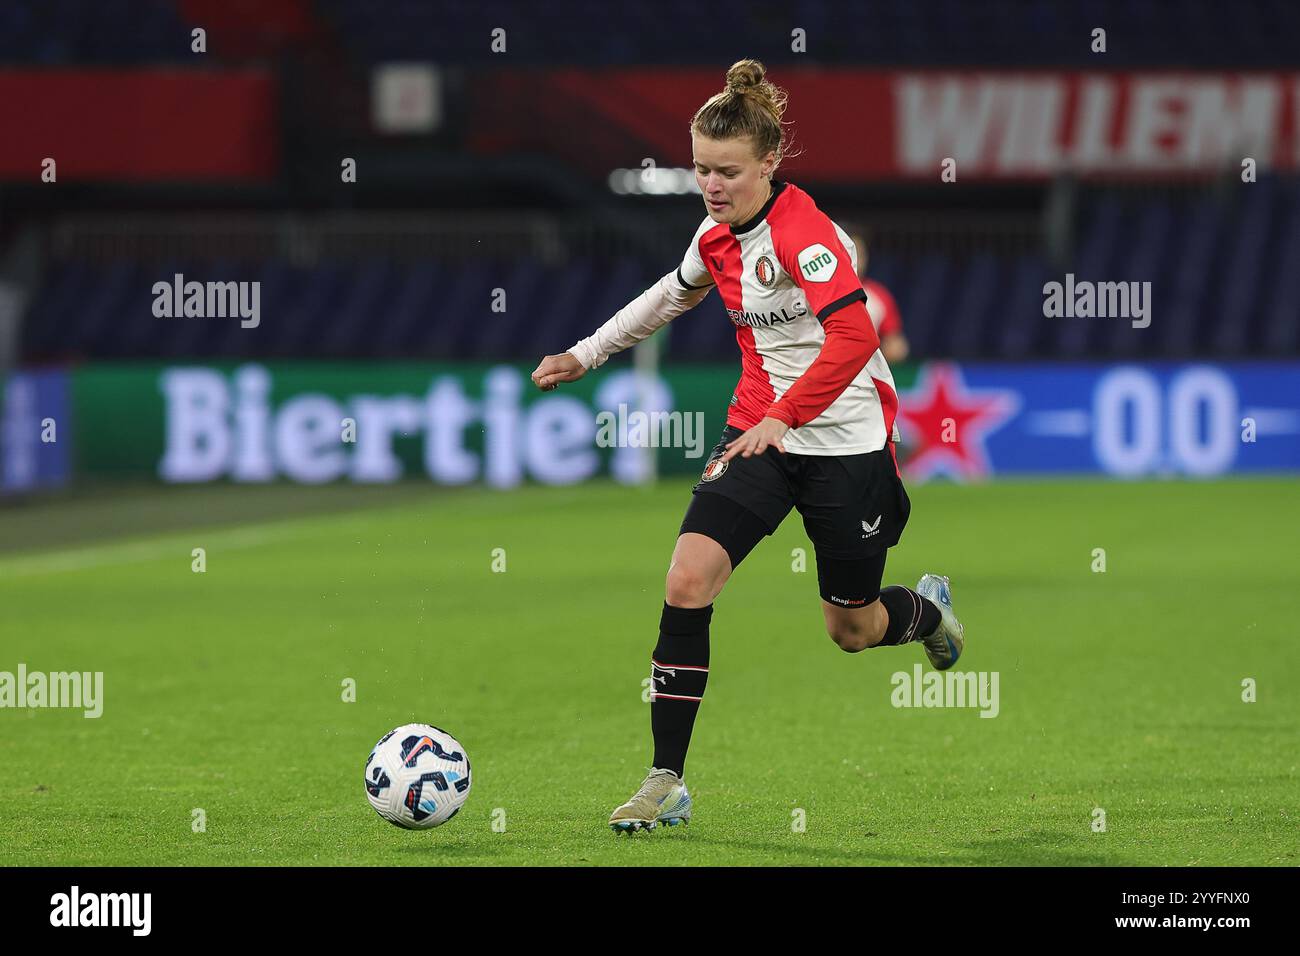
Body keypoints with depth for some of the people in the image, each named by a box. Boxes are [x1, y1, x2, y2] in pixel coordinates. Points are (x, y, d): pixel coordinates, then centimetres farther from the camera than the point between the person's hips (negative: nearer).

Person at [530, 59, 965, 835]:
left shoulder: (803, 231, -21)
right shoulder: (718, 236, 3)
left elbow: (853, 335, -34)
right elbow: (673, 295, 26)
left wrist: (782, 418, -36)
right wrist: (586, 356, 27)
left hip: (846, 443, -6)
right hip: (759, 431, 6)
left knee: (853, 631, 10)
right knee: (688, 579, -16)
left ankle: (928, 610, 50)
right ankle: (666, 783, -12)